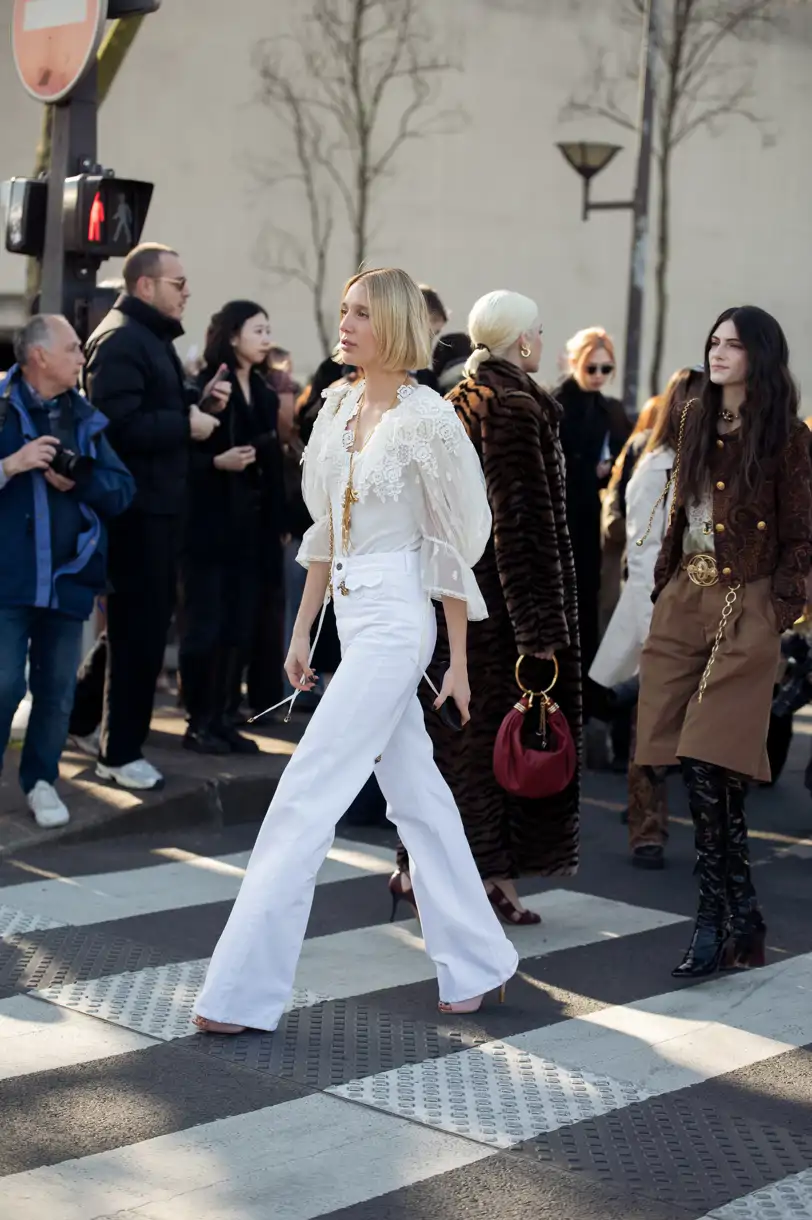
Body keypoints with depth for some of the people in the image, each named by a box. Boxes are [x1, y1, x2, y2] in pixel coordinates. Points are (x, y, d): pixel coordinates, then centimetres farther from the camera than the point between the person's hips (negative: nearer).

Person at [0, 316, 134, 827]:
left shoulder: (86, 418, 10)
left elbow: (123, 489, 6)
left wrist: (78, 481, -10)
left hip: (68, 577, 5)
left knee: (58, 690, 9)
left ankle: (41, 779, 23)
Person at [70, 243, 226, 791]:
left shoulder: (154, 339, 19)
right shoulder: (120, 339, -14)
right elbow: (119, 423, -26)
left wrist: (200, 402, 8)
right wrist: (187, 424, -18)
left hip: (157, 504, 10)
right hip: (136, 506, -10)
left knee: (143, 623, 16)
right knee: (139, 628, -5)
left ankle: (84, 713, 28)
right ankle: (121, 751, 4)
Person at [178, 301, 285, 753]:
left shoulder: (265, 394, 14)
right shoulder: (205, 386, -7)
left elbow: (273, 462, 15)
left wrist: (279, 523, 11)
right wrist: (217, 462, -27)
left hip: (254, 525, 7)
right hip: (211, 522, -7)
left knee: (241, 627, 6)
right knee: (206, 625, -4)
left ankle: (223, 718, 12)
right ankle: (199, 722, 3)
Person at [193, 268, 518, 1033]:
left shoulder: (427, 419, -11)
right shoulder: (337, 410, 9)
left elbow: (455, 547, -8)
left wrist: (458, 663, -6)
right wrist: (302, 630, 15)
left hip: (395, 619, -8)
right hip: (352, 614, 8)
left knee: (306, 797, -10)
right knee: (416, 795, 14)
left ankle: (243, 995, -6)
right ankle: (476, 962, 26)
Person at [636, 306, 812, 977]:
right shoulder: (698, 419, 13)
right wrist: (664, 585, 12)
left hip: (745, 607, -6)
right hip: (684, 601, 6)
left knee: (709, 762, -13)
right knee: (696, 767, 2)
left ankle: (720, 919, -4)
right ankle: (737, 915, 12)